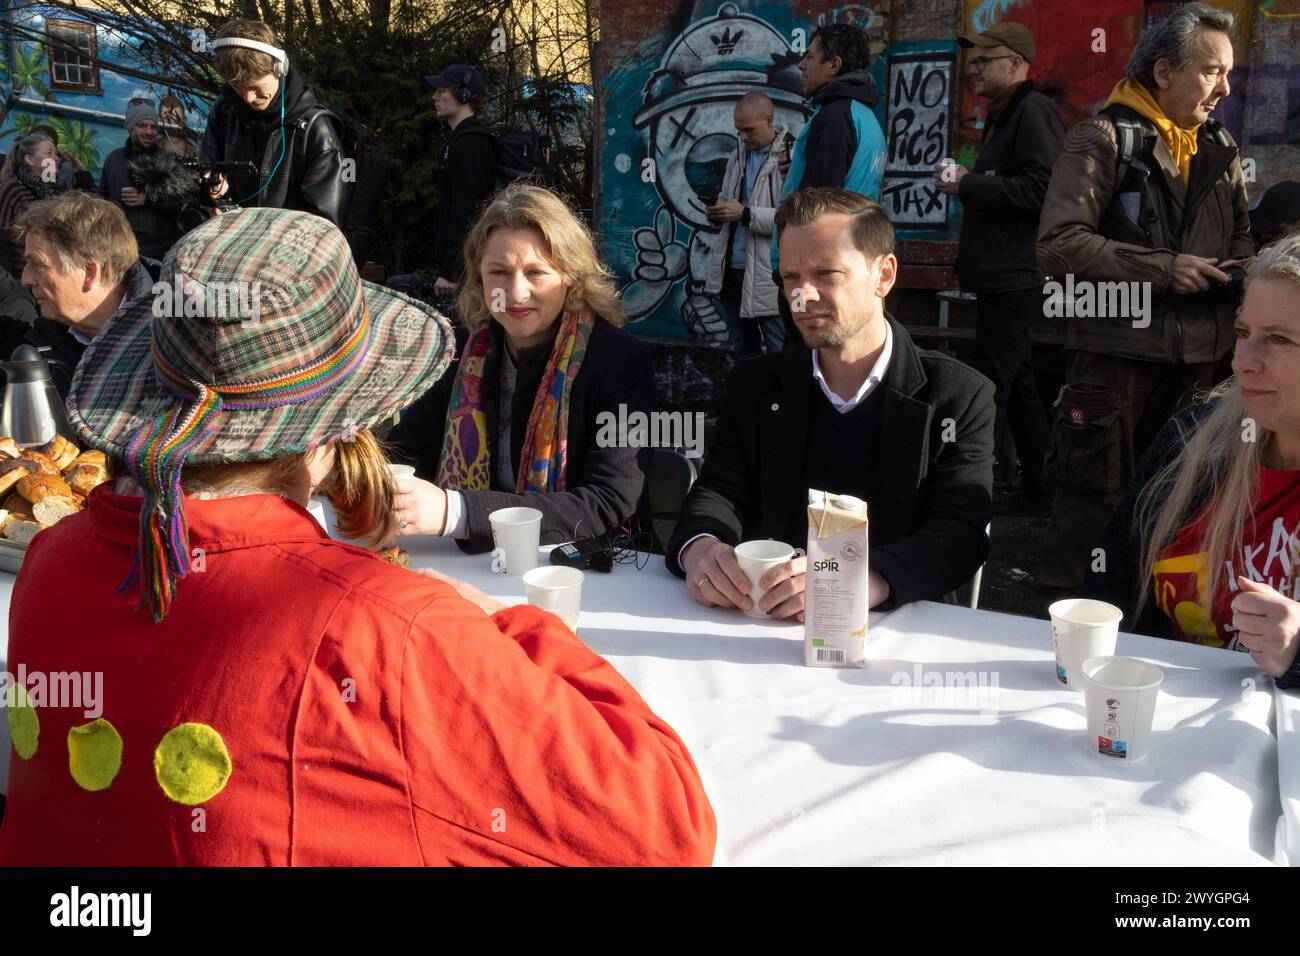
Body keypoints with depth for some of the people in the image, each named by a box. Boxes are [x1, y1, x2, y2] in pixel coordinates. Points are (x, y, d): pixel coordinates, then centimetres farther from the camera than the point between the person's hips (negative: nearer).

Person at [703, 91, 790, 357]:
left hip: (768, 276, -8)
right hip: (732, 269, 8)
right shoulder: (740, 153, 12)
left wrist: (745, 214, -22)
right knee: (743, 352, 19)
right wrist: (718, 210, 1)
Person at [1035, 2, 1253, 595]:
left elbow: (1240, 234, 28)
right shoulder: (1105, 139, -6)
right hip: (1117, 356, -7)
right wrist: (1164, 269, -16)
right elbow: (1058, 246, -17)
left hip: (1198, 362, 7)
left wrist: (1241, 263, 3)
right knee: (1092, 505, -1)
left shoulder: (1221, 151, 14)